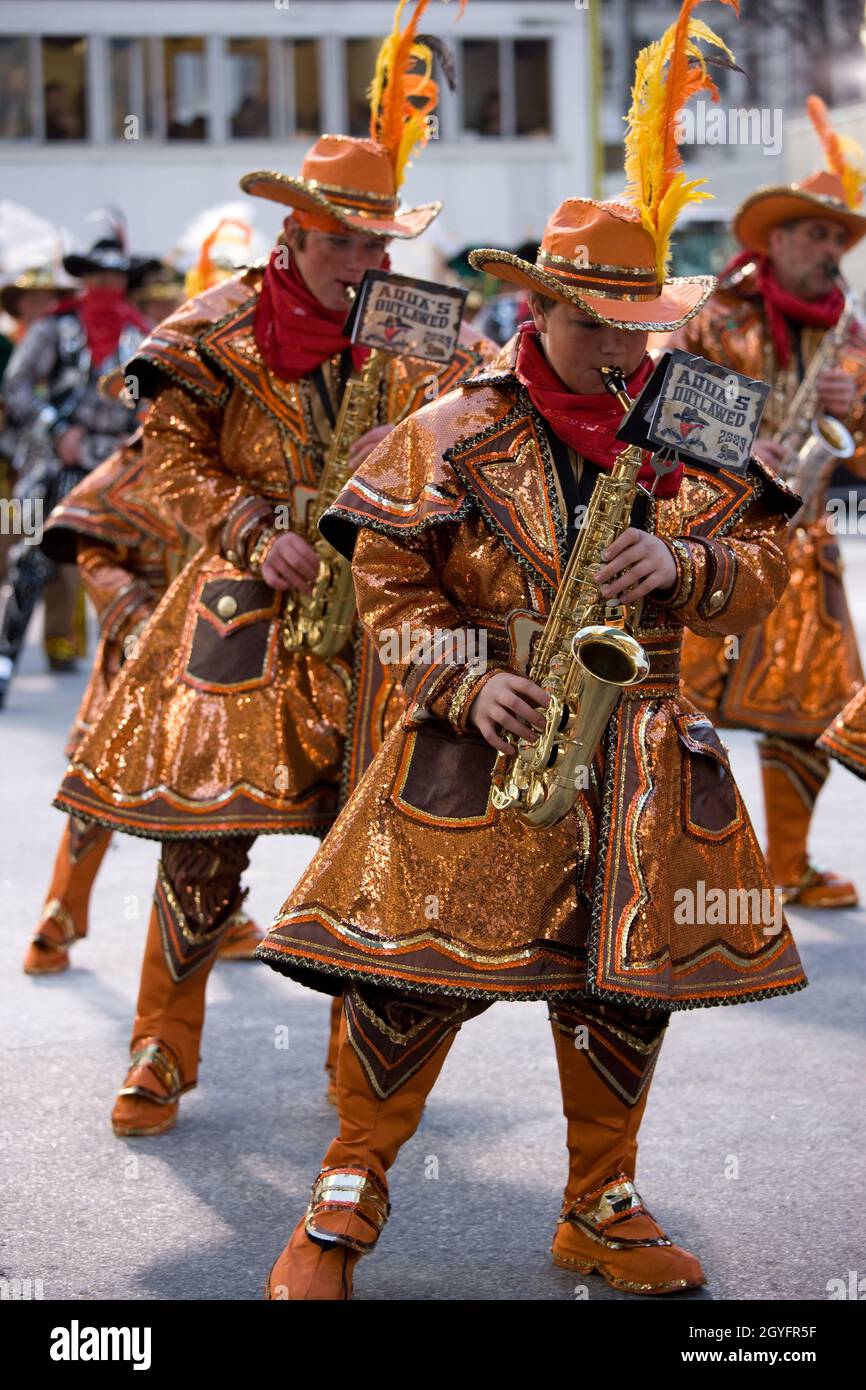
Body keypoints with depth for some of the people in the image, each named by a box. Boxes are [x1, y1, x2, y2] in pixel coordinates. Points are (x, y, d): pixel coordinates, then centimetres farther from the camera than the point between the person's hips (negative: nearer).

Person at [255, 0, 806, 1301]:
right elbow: (392, 583, -2)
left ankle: (602, 1207, 28)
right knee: (416, 969, -5)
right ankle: (347, 1200, 12)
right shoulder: (454, 434, -4)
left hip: (644, 747, 3)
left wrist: (683, 565, -13)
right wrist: (466, 684, -15)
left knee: (626, 981, 9)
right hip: (480, 749, -3)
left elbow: (762, 561, 8)